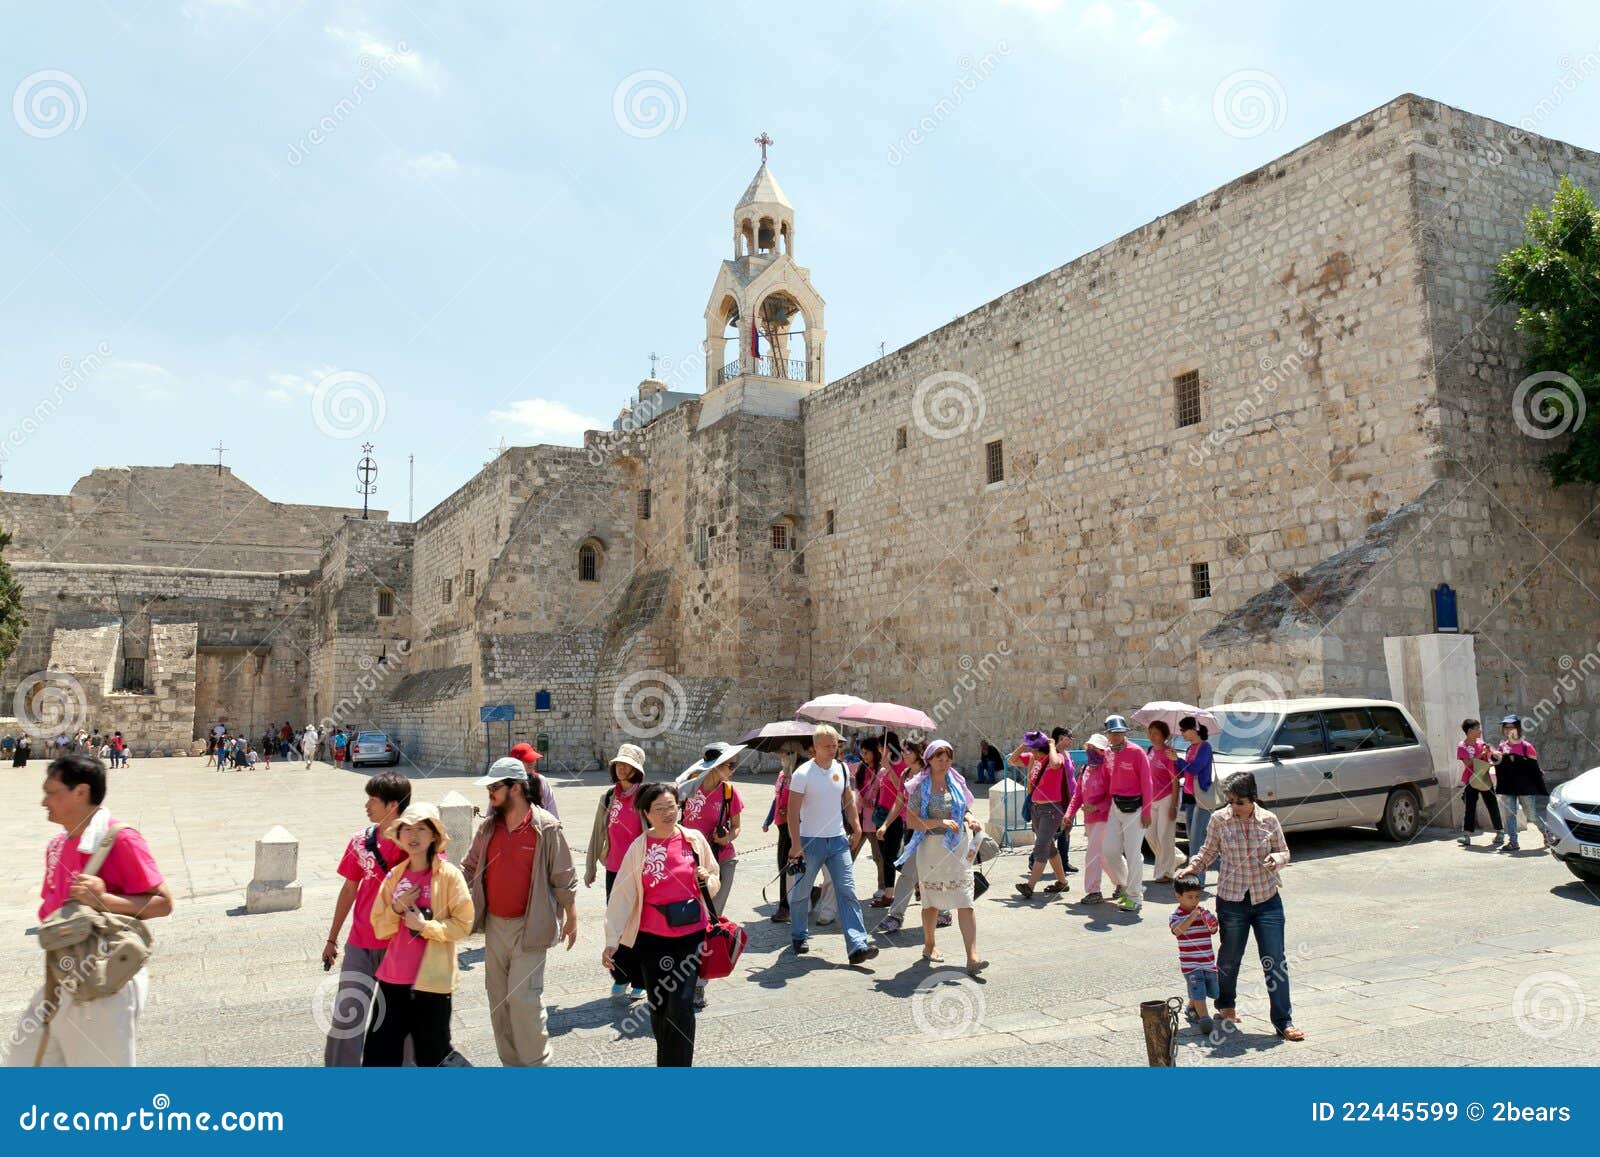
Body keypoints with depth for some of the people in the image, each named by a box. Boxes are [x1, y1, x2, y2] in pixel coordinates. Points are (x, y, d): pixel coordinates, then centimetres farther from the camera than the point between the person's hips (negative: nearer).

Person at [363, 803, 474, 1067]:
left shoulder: (449, 875, -8)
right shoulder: (394, 876, 7)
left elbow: (463, 923, -10)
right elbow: (379, 929, 10)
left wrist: (425, 926, -18)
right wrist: (396, 909, -8)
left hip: (431, 980, -5)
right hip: (392, 978, 5)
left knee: (432, 1056, 8)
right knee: (378, 1054, 9)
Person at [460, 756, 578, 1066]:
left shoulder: (546, 827, -12)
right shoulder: (488, 827, 5)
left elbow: (564, 878, -7)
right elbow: (469, 868, 12)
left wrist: (571, 919, -2)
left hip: (529, 926, -6)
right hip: (495, 924, 6)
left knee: (523, 996, -10)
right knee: (498, 997, 13)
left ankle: (536, 1062, 7)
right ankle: (510, 1062, 28)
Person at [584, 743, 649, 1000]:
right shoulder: (609, 797, 7)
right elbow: (598, 833, 13)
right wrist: (589, 868, 14)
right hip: (614, 870, 4)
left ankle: (639, 981, 16)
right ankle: (620, 978, 24)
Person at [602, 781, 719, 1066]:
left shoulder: (694, 839, -1)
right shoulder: (639, 847, -6)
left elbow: (714, 881, 12)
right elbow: (622, 895, -5)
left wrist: (706, 880, -11)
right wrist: (612, 940, -8)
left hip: (692, 933, 0)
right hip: (653, 937, 0)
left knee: (681, 1005, -8)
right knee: (659, 1008, 12)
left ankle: (677, 1063, 6)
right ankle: (668, 1060, 33)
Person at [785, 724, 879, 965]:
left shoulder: (841, 769, 4)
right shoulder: (803, 773, -12)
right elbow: (793, 811, -14)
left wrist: (856, 829, 10)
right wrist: (796, 845, -18)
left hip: (838, 840, 4)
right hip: (810, 841, -4)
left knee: (847, 891, -5)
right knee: (801, 892, 10)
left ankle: (857, 945, -8)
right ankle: (799, 937, 30)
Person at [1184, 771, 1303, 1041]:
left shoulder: (1269, 820, -4)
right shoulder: (1219, 820, -6)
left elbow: (1284, 852, 7)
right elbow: (1209, 851, 8)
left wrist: (1275, 859, -14)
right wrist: (1193, 867, -8)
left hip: (1267, 899, 0)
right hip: (1231, 899, 0)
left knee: (1275, 960, -1)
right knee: (1230, 957, 14)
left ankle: (1283, 1021, 10)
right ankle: (1225, 1004, 39)